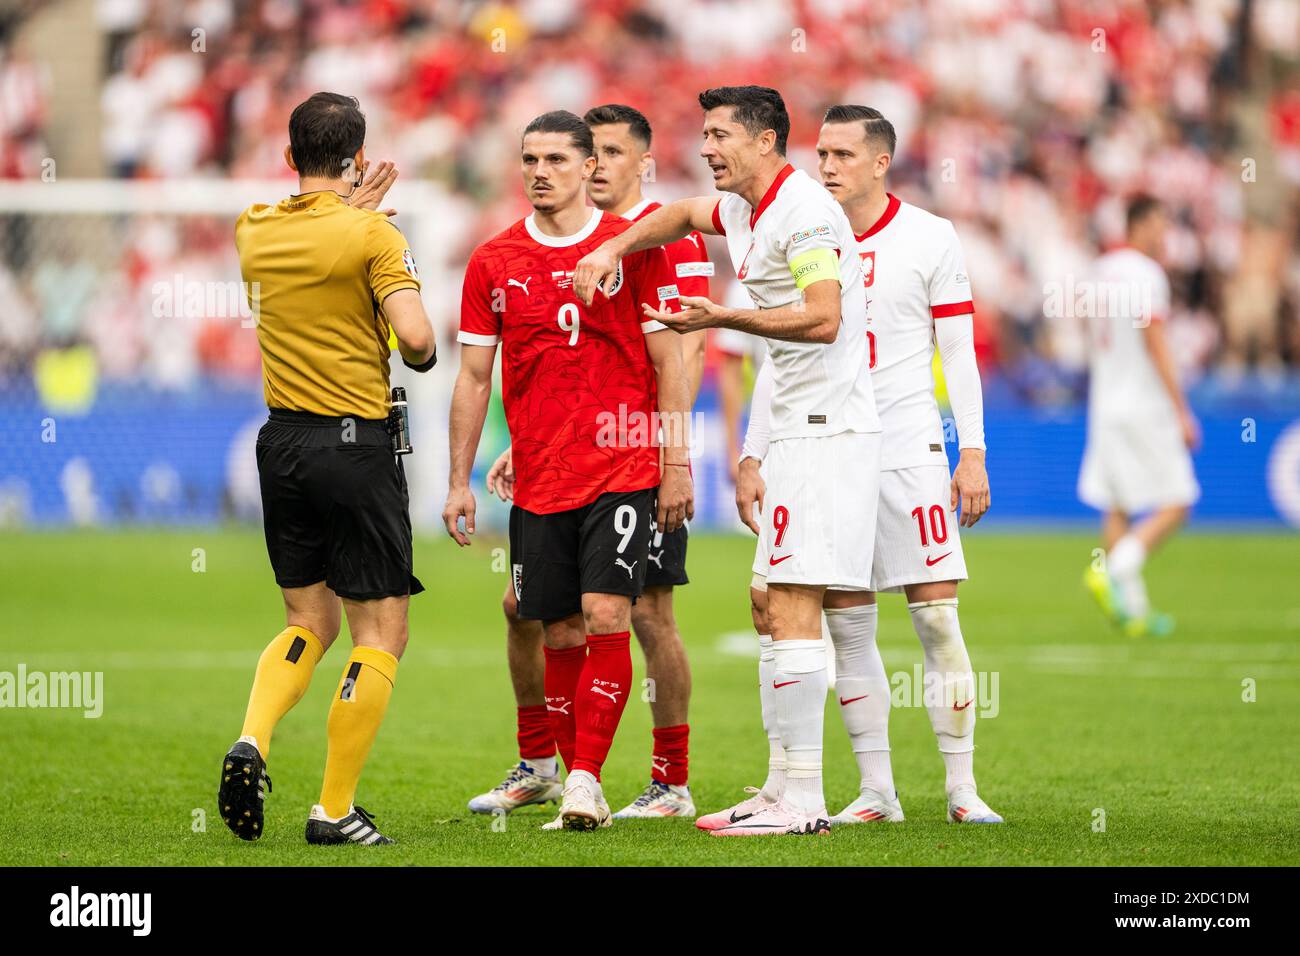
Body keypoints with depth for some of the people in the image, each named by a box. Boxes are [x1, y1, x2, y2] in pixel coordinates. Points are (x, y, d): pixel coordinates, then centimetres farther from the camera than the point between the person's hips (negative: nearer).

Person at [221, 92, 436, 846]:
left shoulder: (256, 230, 6)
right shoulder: (373, 235, -11)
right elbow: (415, 335, -20)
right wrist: (425, 358, 1)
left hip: (281, 443, 6)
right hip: (355, 444, -6)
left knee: (310, 621, 18)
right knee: (381, 632, 3)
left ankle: (252, 741, -7)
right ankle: (335, 809, 0)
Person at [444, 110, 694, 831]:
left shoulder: (633, 248, 0)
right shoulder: (493, 263, 7)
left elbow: (668, 364, 2)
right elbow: (472, 377, 10)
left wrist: (676, 466, -2)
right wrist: (460, 482, 6)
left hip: (623, 469, -3)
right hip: (538, 481, 3)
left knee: (606, 619, -14)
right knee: (561, 636, 5)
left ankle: (585, 778, -10)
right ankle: (576, 783, 14)